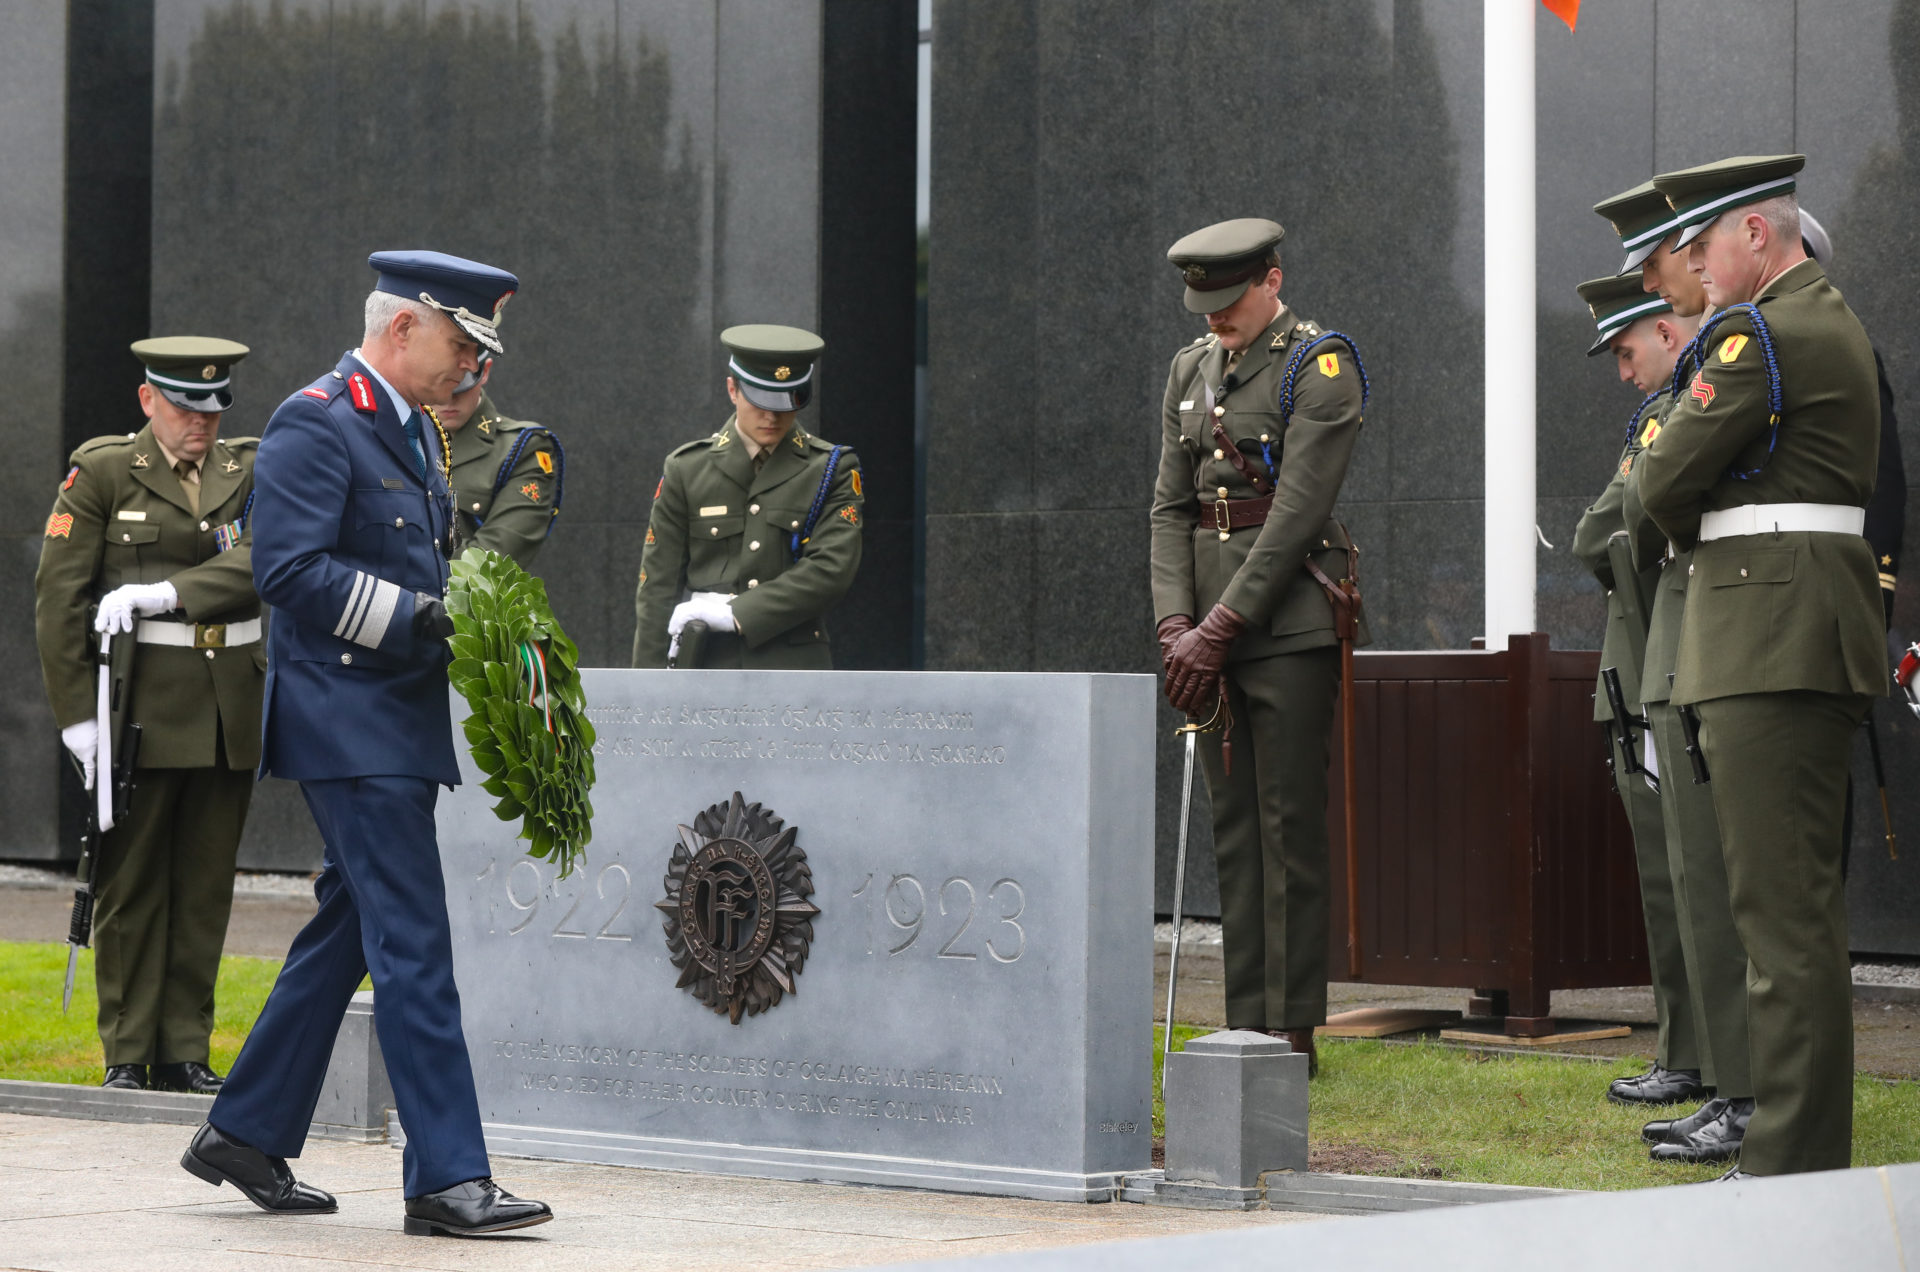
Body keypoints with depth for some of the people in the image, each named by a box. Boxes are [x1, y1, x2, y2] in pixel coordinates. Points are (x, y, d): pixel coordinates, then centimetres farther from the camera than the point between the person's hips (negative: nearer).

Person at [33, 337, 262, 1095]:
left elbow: (265, 560, -9)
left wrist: (165, 593, -20)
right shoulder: (101, 472, 0)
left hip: (230, 712, 3)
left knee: (206, 887, 5)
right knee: (131, 883, -1)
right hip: (142, 709, -3)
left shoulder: (249, 473, 10)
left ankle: (185, 1053, 11)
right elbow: (58, 599, -3)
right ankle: (127, 1055, 6)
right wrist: (77, 714, -9)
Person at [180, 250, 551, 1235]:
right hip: (349, 726, -10)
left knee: (344, 936, 14)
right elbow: (291, 571, -20)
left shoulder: (416, 432, 19)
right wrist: (416, 617, -24)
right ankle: (446, 1176, -10)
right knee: (413, 946, -11)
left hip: (403, 727, 10)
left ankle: (244, 1135, 24)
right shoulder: (314, 424, -12)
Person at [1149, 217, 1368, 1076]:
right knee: (1232, 823, 7)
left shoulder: (1320, 367, -7)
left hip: (1288, 619, -6)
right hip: (1209, 628, 7)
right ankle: (1245, 1025, 11)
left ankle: (1292, 1030, -2)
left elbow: (1300, 512, -14)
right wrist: (1175, 627, -3)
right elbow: (1171, 505, 11)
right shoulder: (1192, 370, 14)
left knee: (1288, 821, -5)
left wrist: (1221, 627, -16)